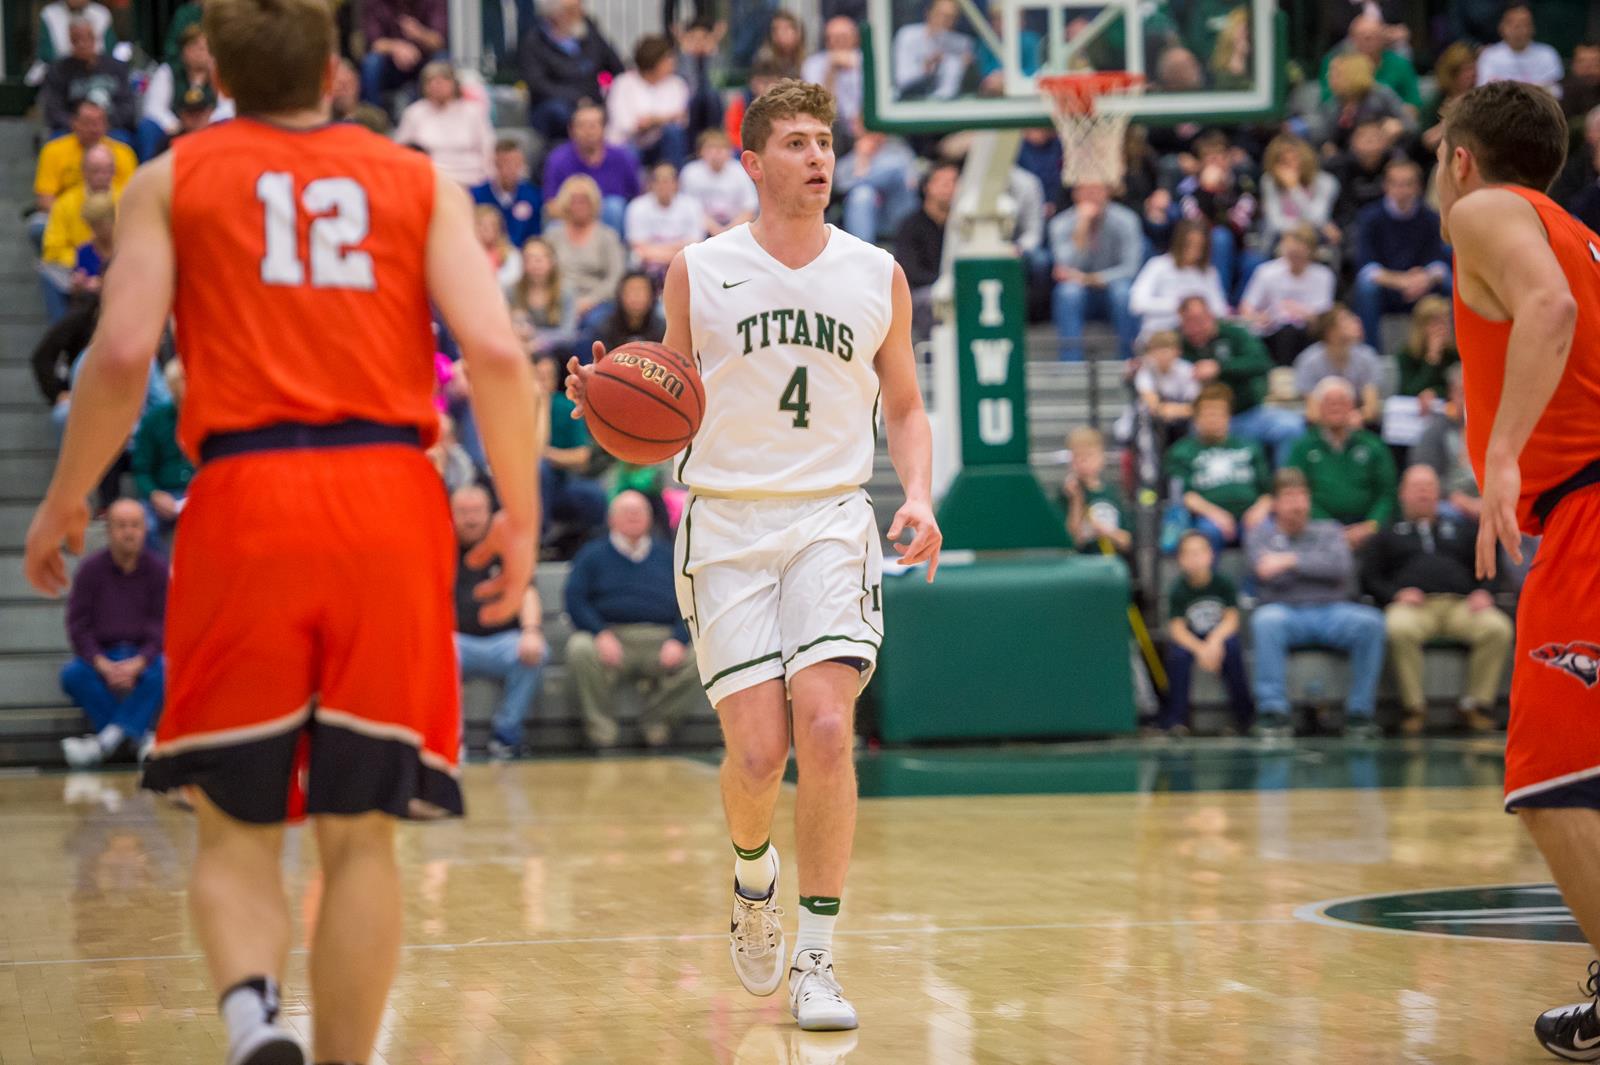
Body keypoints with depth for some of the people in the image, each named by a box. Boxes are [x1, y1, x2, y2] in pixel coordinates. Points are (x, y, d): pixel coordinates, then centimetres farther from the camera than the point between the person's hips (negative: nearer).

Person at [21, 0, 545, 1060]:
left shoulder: (170, 180, 11)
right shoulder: (423, 183, 13)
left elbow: (122, 354, -3)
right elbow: (498, 353, 0)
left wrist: (65, 502, 9)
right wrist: (521, 514, 10)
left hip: (245, 496, -1)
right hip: (391, 496, 1)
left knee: (237, 824, 7)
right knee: (362, 831, 7)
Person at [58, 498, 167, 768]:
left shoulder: (157, 570, -2)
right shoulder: (91, 569, -1)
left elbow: (161, 626, -5)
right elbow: (78, 626, -3)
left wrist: (136, 665, -23)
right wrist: (104, 666, -20)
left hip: (143, 657, -1)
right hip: (100, 656, 1)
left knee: (163, 671, -34)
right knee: (73, 674, -31)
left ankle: (108, 739, -37)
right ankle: (139, 736, -31)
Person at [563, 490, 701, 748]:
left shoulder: (667, 556, 21)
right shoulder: (593, 555, 15)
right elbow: (575, 600, 3)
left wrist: (678, 640, -9)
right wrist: (601, 634, -16)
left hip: (660, 641, 2)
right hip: (612, 637, -2)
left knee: (697, 663, -27)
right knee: (580, 649, -34)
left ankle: (655, 722, -6)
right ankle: (601, 727, -22)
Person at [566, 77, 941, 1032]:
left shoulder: (877, 275, 6)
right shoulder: (699, 272, 3)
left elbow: (906, 407, 15)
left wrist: (919, 496, -3)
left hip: (832, 521, 1)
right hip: (728, 523, 0)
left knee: (826, 728, -18)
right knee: (758, 750, -10)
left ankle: (818, 957, -8)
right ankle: (752, 872, 26)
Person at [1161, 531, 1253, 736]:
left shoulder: (1222, 583, -8)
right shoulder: (1178, 589, -10)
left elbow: (1231, 619, -11)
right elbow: (1177, 628, -16)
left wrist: (1215, 640, -31)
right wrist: (1200, 649, -33)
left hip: (1220, 635, 0)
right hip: (1190, 639, 0)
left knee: (1232, 647, -32)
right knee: (1178, 654, -32)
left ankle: (1245, 716, -18)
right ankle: (1174, 720, -22)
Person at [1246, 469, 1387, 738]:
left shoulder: (1329, 531, 19)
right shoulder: (1260, 534, 16)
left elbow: (1341, 566, -2)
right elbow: (1269, 574, -3)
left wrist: (1292, 561, -8)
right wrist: (1315, 565, -1)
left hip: (1332, 610, 2)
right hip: (1287, 612, -2)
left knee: (1370, 621, -30)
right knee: (1266, 619, -37)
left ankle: (1359, 712, -22)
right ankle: (1273, 712, -38)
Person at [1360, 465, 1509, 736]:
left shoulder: (1463, 528, 32)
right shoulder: (1389, 535, 28)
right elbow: (1370, 578, 15)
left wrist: (1483, 592, -2)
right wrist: (1396, 593, -6)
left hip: (1461, 603, 2)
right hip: (1413, 604, -1)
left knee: (1498, 628, -32)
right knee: (1399, 630, -40)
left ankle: (1475, 704, -22)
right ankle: (1414, 707, -29)